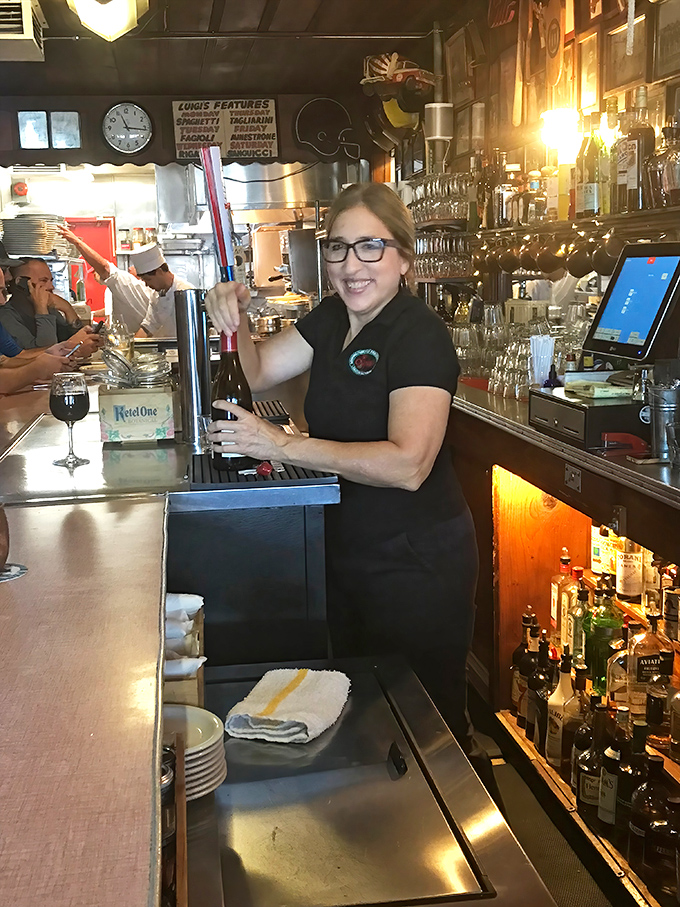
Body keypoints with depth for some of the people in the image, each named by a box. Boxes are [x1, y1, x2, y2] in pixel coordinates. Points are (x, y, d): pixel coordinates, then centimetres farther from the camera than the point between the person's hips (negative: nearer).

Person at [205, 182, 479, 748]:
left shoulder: (420, 335, -21)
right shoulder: (333, 319, 4)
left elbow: (407, 464, -32)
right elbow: (256, 373, 11)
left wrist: (284, 445, -32)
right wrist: (234, 319, -9)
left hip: (417, 562, -8)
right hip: (349, 551, 8)